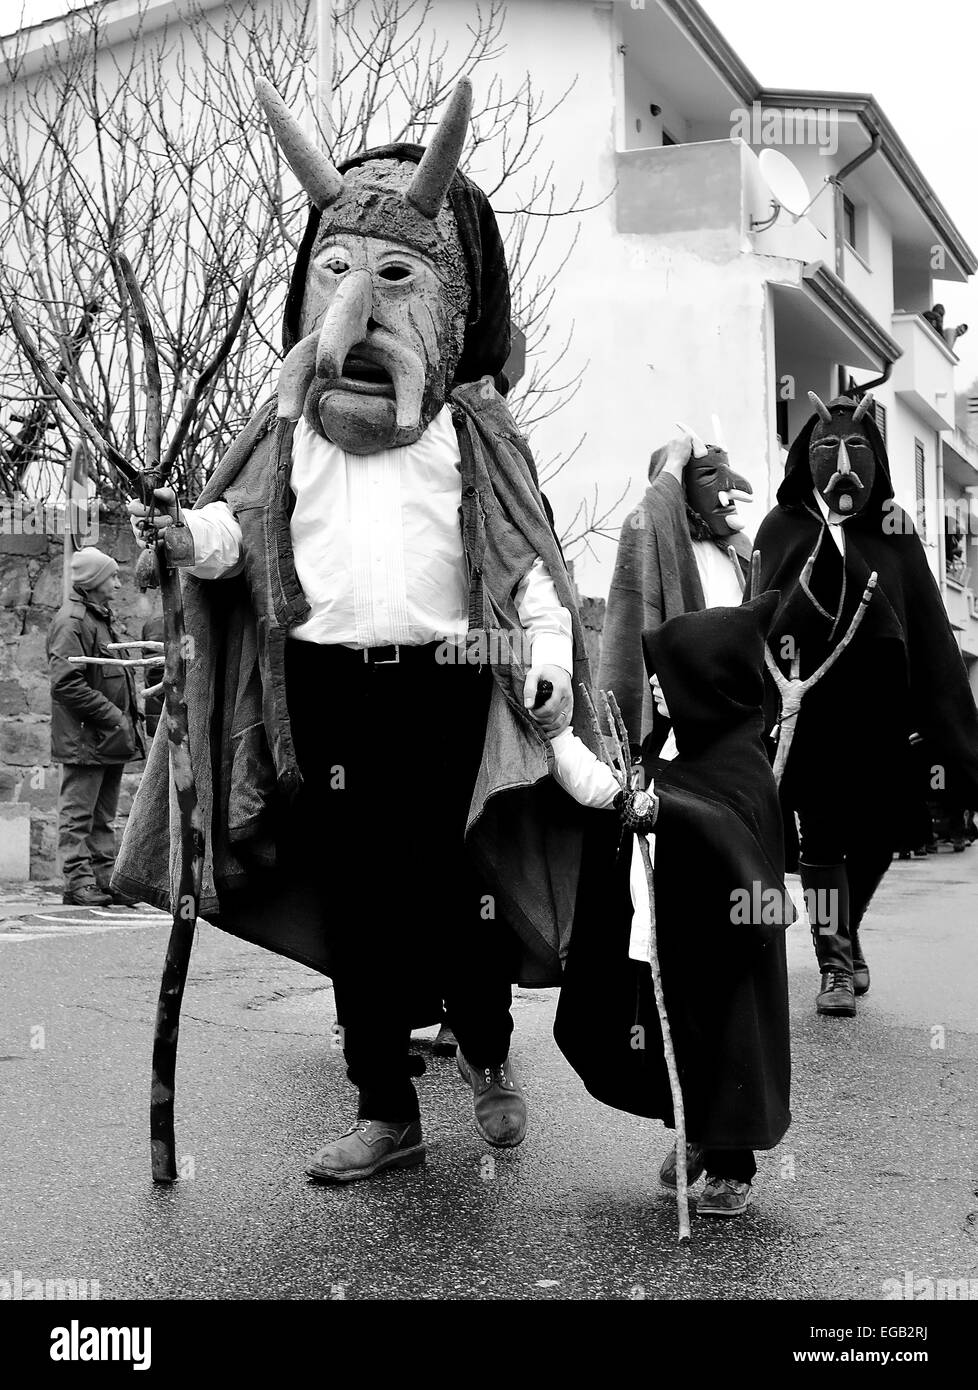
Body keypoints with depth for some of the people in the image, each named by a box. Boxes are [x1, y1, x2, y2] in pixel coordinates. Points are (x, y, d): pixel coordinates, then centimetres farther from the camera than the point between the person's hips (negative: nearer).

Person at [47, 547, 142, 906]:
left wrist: (128, 712, 13)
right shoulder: (71, 621, -12)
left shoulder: (102, 618, 19)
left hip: (111, 739, 10)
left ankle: (103, 879, 18)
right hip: (85, 737, -10)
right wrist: (112, 715, -18)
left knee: (104, 815, 13)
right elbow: (66, 683, -21)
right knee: (78, 813, -3)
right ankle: (79, 882, 1)